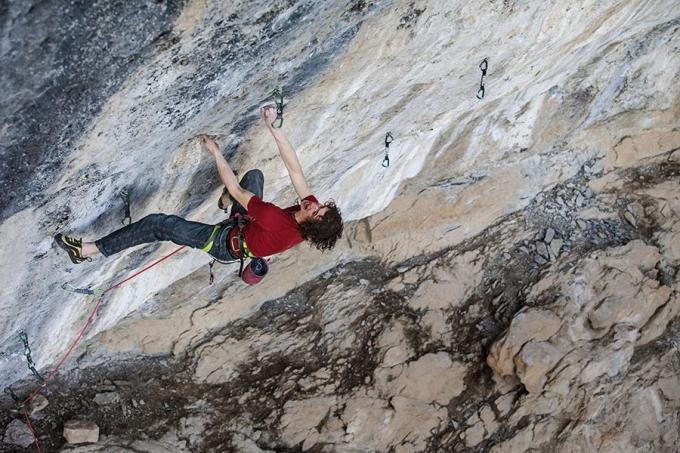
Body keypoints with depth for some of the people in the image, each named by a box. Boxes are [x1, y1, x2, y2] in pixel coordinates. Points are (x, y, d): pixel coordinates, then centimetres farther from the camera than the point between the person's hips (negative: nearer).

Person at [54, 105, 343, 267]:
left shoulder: (278, 222, -43)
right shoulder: (311, 211, -23)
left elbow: (235, 189, -33)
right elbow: (294, 168, -18)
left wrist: (215, 152, -23)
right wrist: (273, 128, -21)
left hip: (227, 244, -7)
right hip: (248, 227, 7)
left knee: (158, 224, -11)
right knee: (254, 174, 15)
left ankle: (88, 251, 0)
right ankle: (228, 203, 45)